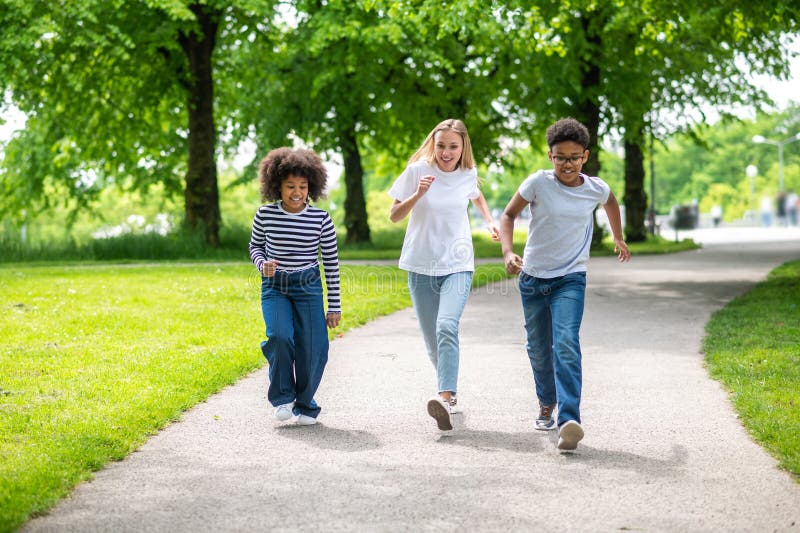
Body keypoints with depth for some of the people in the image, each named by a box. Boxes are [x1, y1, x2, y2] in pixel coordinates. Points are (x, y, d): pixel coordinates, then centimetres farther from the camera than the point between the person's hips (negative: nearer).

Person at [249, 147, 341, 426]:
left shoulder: (321, 219, -6)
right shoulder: (265, 215, -3)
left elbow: (331, 263, 1)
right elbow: (255, 246, 15)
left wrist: (334, 306, 2)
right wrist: (262, 264, -9)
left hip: (308, 287, 0)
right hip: (274, 287, 0)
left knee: (311, 348, -6)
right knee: (279, 337, -22)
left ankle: (305, 405, 17)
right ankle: (282, 398, -2)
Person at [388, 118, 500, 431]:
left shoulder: (468, 175, 2)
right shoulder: (418, 171, -5)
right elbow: (394, 216, -2)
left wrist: (490, 221, 10)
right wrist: (417, 195, -18)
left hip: (457, 266, -1)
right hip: (421, 267, 1)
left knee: (447, 326, -25)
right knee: (433, 342, 6)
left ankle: (445, 397, -37)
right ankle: (451, 392, 30)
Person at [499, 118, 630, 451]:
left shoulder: (595, 189, -4)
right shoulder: (538, 183, -11)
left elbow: (610, 202, 21)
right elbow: (509, 214, -1)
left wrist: (618, 239, 32)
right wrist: (508, 252, -17)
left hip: (571, 279, -1)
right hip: (532, 278, 1)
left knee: (566, 345, -21)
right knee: (539, 349, 12)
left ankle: (569, 420, -30)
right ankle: (547, 403, 39)